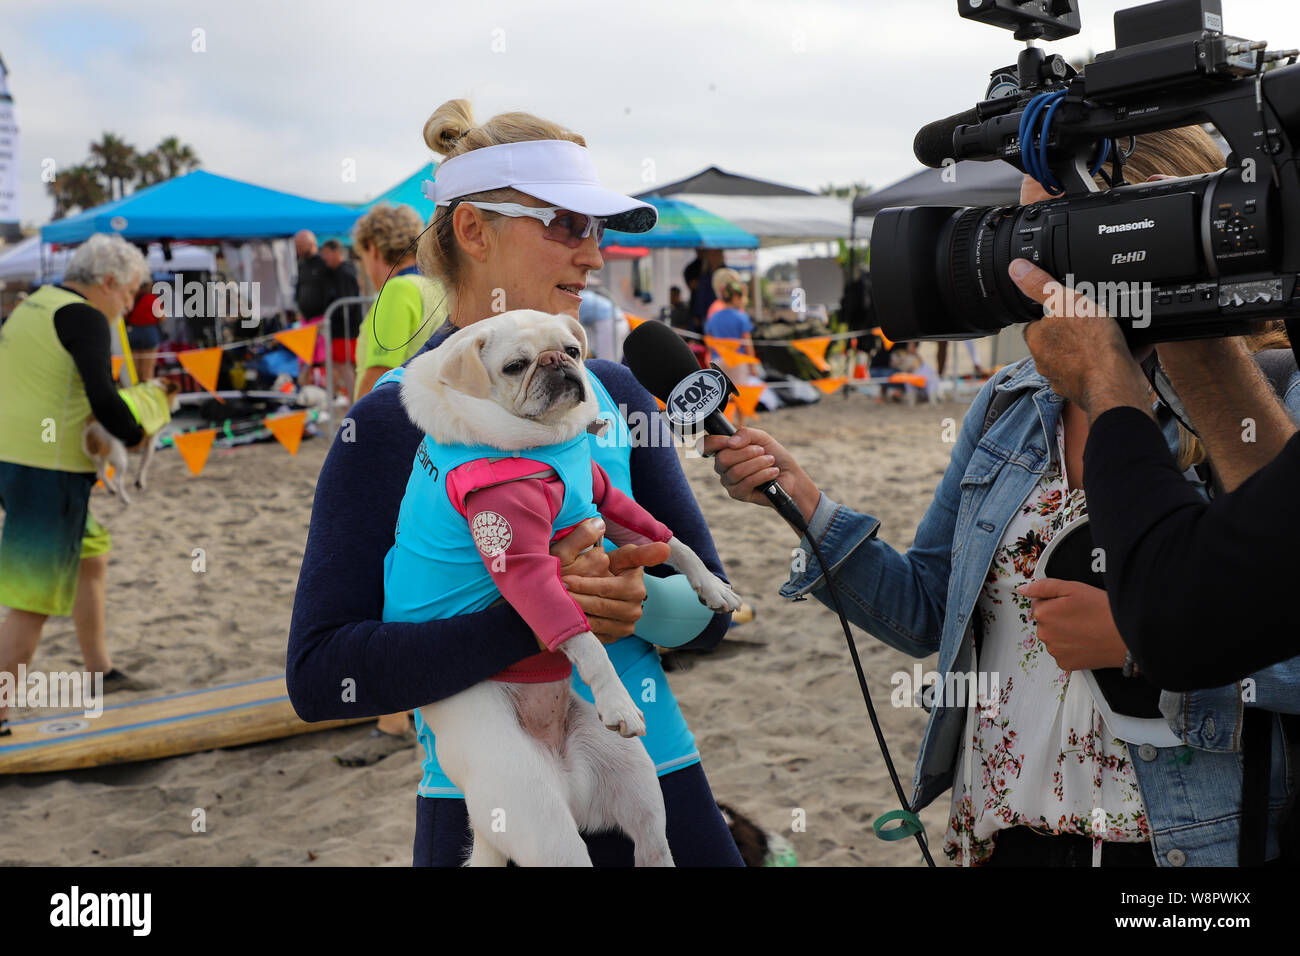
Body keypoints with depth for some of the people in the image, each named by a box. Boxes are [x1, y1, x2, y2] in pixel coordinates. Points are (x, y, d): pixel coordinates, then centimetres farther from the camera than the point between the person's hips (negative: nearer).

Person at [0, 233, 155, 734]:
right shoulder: (83, 317, -13)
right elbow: (103, 400, -23)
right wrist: (136, 436, -6)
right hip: (49, 470, -10)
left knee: (91, 558, 26)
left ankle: (100, 670, 37)